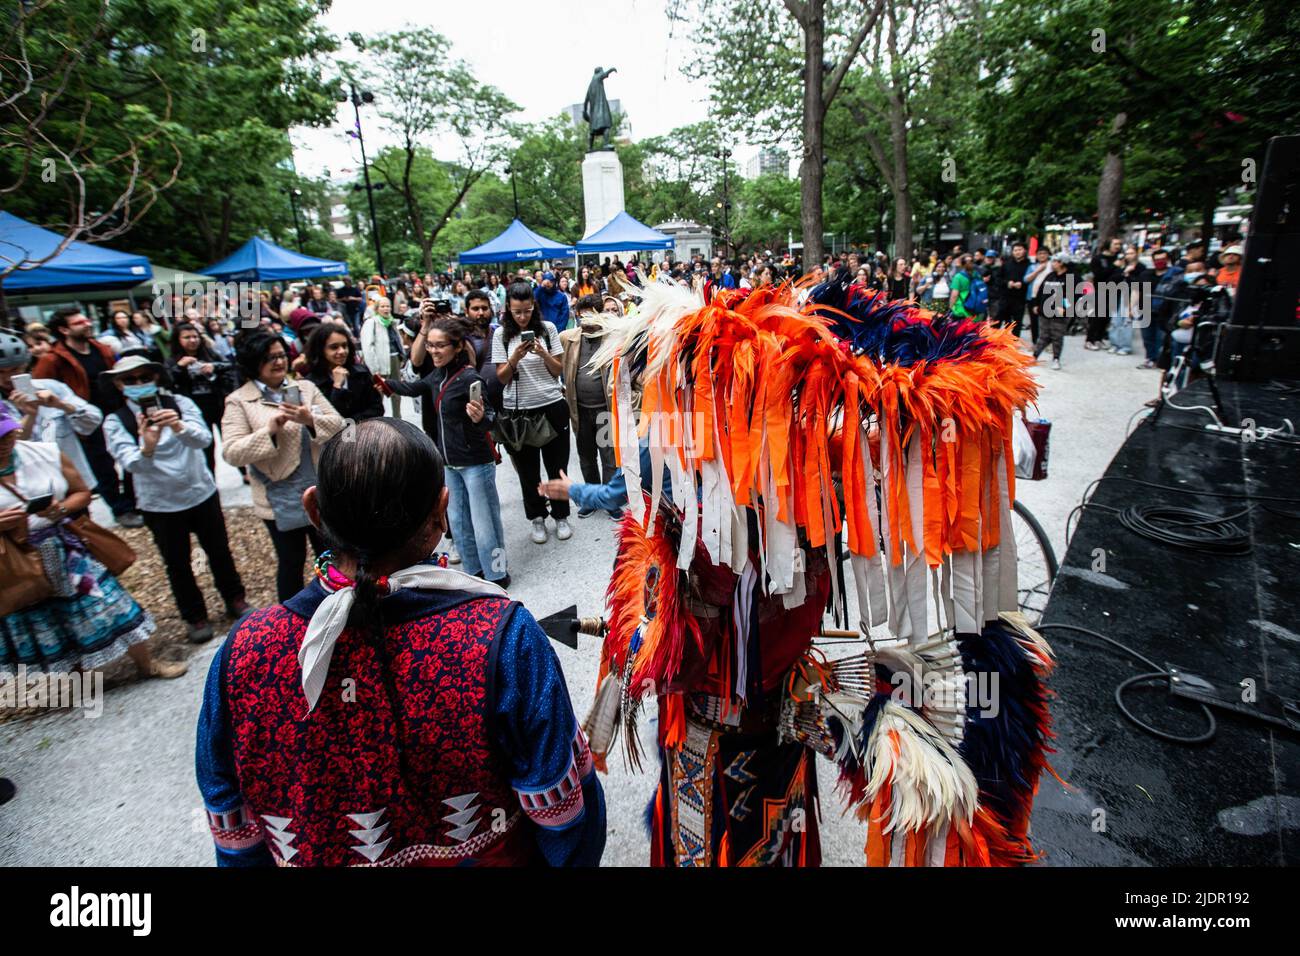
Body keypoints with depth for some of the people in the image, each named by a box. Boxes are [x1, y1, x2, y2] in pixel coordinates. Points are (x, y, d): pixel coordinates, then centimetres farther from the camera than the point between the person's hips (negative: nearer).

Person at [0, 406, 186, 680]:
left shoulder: (47, 453, -5)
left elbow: (82, 493, 6)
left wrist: (62, 509, -14)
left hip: (70, 554, 1)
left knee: (108, 608, 9)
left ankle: (148, 665, 28)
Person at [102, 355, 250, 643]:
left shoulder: (179, 403, -7)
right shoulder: (116, 421, -8)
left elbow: (204, 439, -23)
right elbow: (131, 464, -23)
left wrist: (179, 426, -44)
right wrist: (147, 447, -45)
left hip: (202, 493, 1)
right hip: (160, 505, 0)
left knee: (219, 552, 16)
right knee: (177, 564, 12)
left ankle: (235, 601, 36)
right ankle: (194, 617, 31)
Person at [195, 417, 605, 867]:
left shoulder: (243, 653, -23)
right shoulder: (503, 639, -33)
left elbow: (234, 835, -8)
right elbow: (565, 818, -21)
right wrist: (578, 858, -1)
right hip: (489, 854, -2)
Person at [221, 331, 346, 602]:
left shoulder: (306, 387, 4)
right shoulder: (238, 401, -6)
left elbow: (337, 424, -3)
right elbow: (231, 453, -13)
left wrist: (310, 420, -22)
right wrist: (269, 431, -26)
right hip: (280, 499, -3)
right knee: (291, 562, 12)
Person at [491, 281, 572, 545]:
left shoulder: (547, 328, 0)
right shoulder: (501, 334, -1)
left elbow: (559, 370, 3)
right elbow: (501, 378, -1)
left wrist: (543, 354, -15)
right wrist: (515, 358, -19)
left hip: (552, 406, 0)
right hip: (517, 410, 0)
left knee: (557, 466, 9)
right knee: (527, 470, 11)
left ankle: (561, 516, 26)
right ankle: (537, 518, 28)